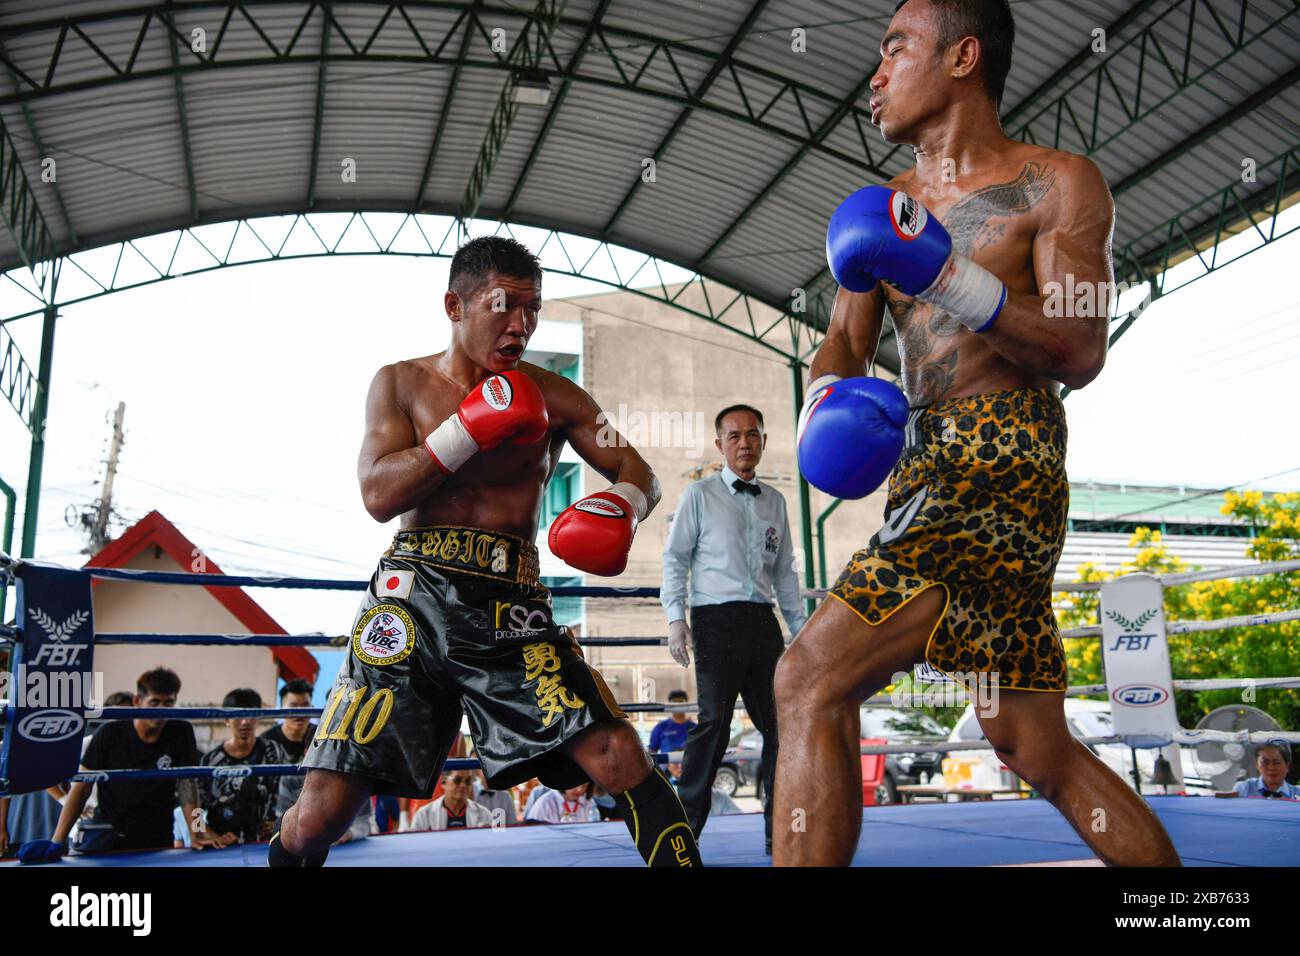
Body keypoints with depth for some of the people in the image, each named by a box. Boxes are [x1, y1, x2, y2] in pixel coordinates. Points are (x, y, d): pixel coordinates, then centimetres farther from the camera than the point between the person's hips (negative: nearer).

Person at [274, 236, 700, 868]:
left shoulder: (553, 397, 8)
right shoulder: (401, 384, 8)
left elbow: (641, 474, 8)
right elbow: (379, 496, -4)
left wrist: (620, 505, -16)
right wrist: (472, 427, -12)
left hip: (510, 608, 1)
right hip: (414, 599, 0)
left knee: (620, 759, -16)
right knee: (319, 815, -3)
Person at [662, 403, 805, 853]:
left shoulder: (775, 501, 16)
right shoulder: (699, 495, 2)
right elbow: (675, 559, 0)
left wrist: (801, 628, 16)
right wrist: (675, 618, -11)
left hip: (762, 621, 5)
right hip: (716, 621, -5)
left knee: (779, 722, 5)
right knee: (714, 722, -10)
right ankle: (685, 829, 2)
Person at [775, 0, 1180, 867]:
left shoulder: (1057, 184, 1)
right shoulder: (885, 209, 19)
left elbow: (1081, 355, -9)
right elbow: (844, 343, 12)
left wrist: (948, 276, -19)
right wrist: (827, 403, -11)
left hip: (1003, 463, -8)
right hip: (927, 470, 8)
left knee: (812, 683, -18)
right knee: (1039, 748, 14)